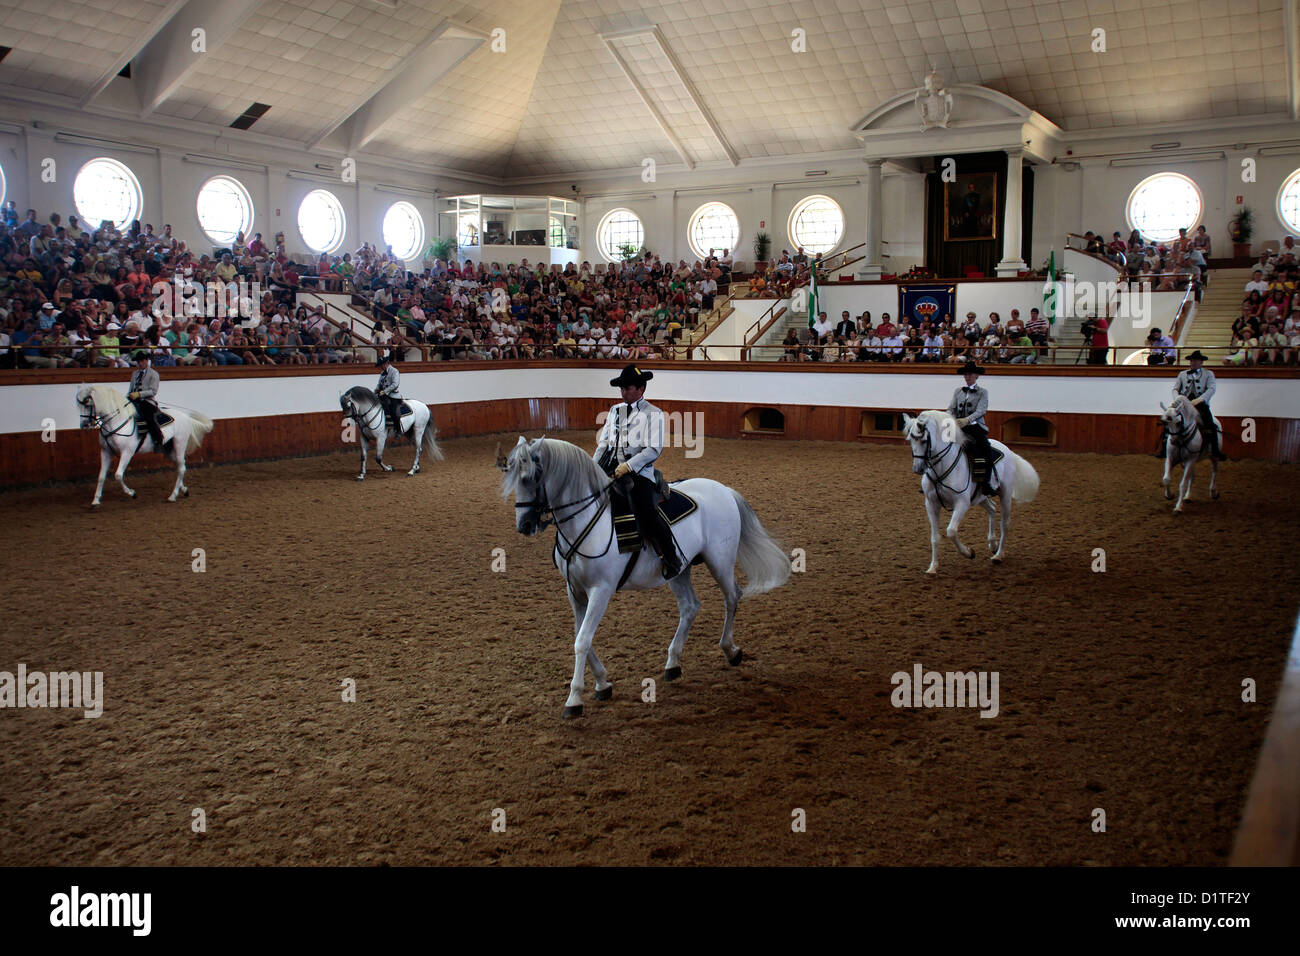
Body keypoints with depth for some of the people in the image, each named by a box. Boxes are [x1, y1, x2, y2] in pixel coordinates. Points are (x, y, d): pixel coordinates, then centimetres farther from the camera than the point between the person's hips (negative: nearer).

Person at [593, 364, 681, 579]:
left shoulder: (652, 414, -2)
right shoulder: (615, 410, 17)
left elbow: (654, 449, -11)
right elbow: (603, 443, 20)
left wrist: (628, 466, -21)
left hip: (639, 472, -7)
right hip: (612, 468, 7)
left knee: (647, 514, -22)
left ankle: (672, 560, -7)